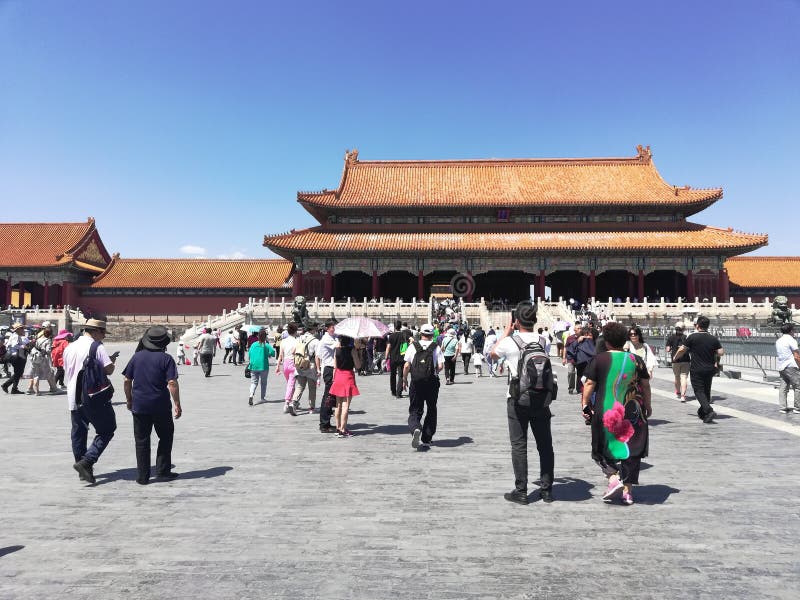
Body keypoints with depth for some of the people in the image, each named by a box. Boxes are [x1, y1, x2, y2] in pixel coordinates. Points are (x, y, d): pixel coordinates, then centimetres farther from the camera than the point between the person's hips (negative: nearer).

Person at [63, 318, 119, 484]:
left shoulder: (69, 348, 12)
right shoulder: (97, 346, -10)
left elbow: (67, 371, 22)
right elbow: (109, 369, -16)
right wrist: (112, 361, 7)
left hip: (73, 397, 7)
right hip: (94, 397, -7)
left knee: (78, 433, 14)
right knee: (106, 430, 3)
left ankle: (83, 470, 20)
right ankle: (86, 462, -11)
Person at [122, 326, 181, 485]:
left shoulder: (137, 356, 3)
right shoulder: (166, 358, -8)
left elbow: (127, 380, 6)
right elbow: (172, 383, -14)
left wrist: (129, 399, 19)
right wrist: (177, 404, -9)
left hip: (139, 406, 3)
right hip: (161, 406, -3)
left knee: (141, 442, 10)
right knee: (165, 437, 15)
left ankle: (142, 477, 13)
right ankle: (163, 471, 14)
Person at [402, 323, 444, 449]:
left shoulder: (413, 346, 0)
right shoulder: (436, 348, 0)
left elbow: (406, 365, -3)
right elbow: (441, 366, -7)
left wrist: (404, 379, 9)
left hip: (416, 382, 0)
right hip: (432, 382, 1)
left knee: (415, 410, 6)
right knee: (431, 411, 15)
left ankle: (415, 428, -25)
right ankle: (426, 439, 18)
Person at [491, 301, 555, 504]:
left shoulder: (510, 342, -11)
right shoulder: (543, 341, -1)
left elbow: (493, 354, 9)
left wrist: (507, 332, 14)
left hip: (518, 401, -3)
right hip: (542, 400, 3)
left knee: (519, 446, 4)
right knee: (545, 445, 12)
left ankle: (521, 491, 8)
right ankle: (547, 489, 20)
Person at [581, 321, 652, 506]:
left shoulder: (599, 359, -6)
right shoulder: (636, 360, 2)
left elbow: (589, 384, -8)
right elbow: (645, 385, 7)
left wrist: (585, 405, 1)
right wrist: (648, 406, 18)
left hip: (605, 412, -2)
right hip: (632, 412, 3)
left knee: (603, 449, 12)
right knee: (631, 449, 12)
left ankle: (614, 478, -8)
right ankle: (628, 490, 15)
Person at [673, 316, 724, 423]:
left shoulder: (693, 337, -10)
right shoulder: (713, 339, 1)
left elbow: (682, 350, -6)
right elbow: (721, 352, -4)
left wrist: (675, 357, 12)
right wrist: (712, 353, 16)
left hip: (696, 370, -5)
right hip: (710, 369, 5)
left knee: (699, 391, -1)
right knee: (706, 391, 17)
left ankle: (709, 411, -19)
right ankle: (702, 412, 28)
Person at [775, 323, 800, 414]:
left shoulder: (778, 341, 16)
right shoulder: (791, 340, -8)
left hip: (781, 367, 8)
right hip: (790, 366, -8)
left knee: (783, 387, 8)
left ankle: (782, 407, 6)